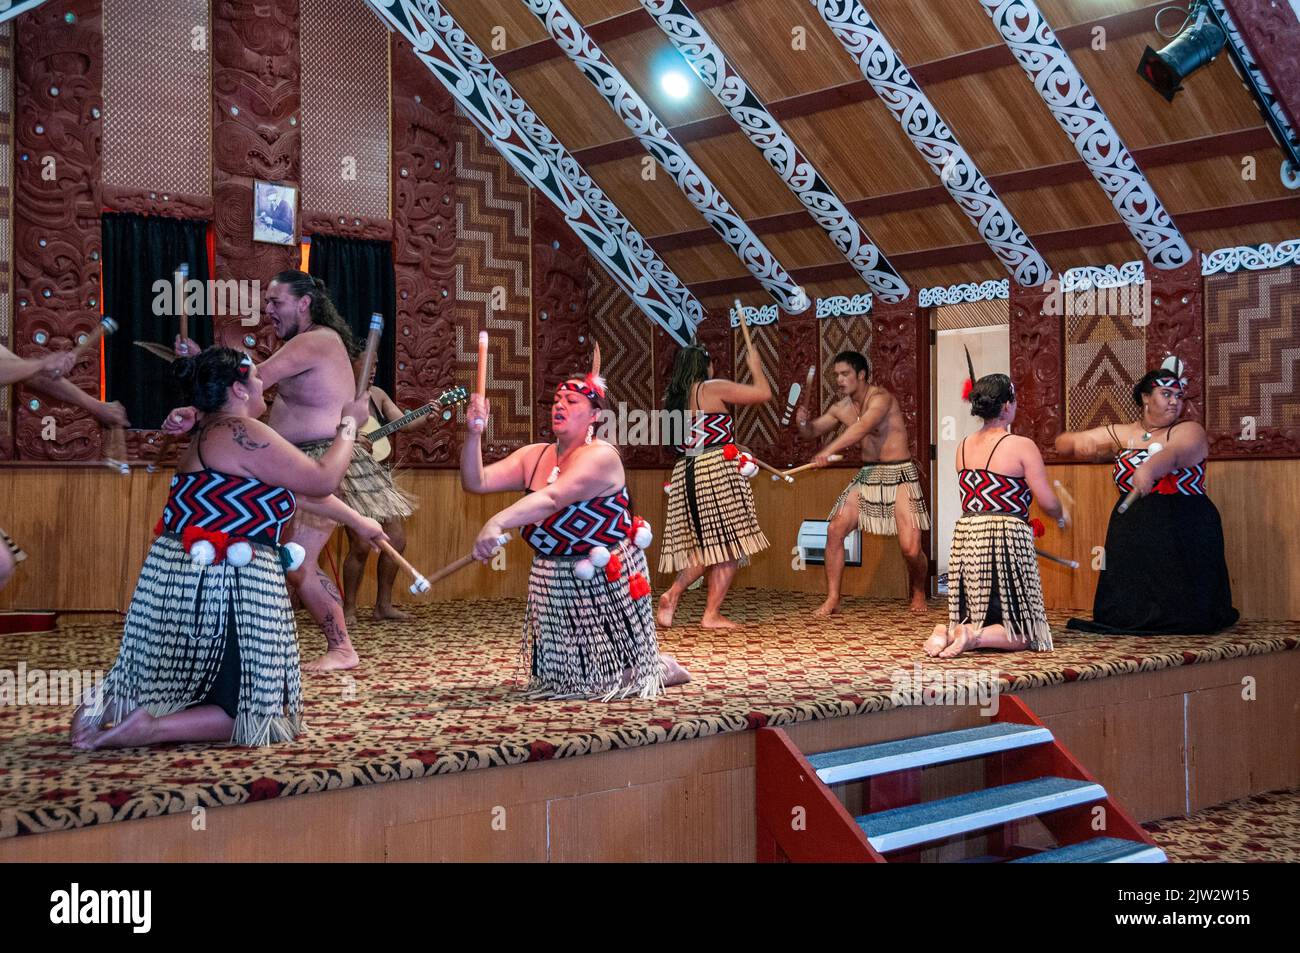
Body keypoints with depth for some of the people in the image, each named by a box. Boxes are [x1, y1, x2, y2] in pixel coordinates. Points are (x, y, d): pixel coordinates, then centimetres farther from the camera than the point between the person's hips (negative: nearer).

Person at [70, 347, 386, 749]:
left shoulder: (211, 434, 18)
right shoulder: (241, 432, -14)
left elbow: (300, 489, 25)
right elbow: (322, 480, -9)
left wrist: (358, 522, 30)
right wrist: (349, 424, 5)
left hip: (178, 581, 10)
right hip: (224, 590, -10)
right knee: (258, 712, 2)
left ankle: (111, 703, 4)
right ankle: (152, 728, -14)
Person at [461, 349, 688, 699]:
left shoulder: (601, 457, -19)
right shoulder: (533, 456, 3)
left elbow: (551, 499, -34)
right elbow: (477, 482, -3)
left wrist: (497, 523, -47)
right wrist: (474, 434, -19)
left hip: (606, 581, -7)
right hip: (553, 581, 7)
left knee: (611, 677, 6)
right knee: (559, 677, 16)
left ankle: (660, 669, 36)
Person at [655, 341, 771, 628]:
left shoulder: (673, 398, 17)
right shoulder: (713, 388, -3)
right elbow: (764, 393, -3)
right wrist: (755, 366, 16)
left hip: (685, 474, 7)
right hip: (717, 472, -7)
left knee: (704, 547, 16)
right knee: (728, 547, -1)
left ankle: (672, 594, -1)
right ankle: (711, 614, -2)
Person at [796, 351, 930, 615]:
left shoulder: (881, 398, -16)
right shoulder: (841, 408, 5)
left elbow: (861, 429, -33)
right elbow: (812, 432, 12)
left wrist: (828, 451, -42)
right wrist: (803, 422, -12)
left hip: (900, 475, -6)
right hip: (867, 474, 6)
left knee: (910, 547, -12)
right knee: (835, 529, -9)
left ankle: (918, 593, 20)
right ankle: (832, 599, 0)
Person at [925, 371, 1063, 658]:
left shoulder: (963, 447, 10)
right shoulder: (1022, 446, -7)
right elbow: (1048, 503, -7)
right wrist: (1061, 516, 17)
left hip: (965, 537, 6)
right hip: (1005, 538, -6)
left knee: (976, 618, 20)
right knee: (1021, 633, 5)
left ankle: (948, 632, -9)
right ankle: (974, 637, -21)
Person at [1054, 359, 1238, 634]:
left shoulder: (1189, 431, -3)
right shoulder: (1119, 434, 9)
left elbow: (1174, 453, -28)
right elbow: (1063, 442, 13)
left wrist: (1149, 468, -50)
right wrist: (1082, 445, -11)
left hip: (1183, 538, -3)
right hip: (1131, 538, 3)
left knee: (1182, 614, -4)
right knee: (1122, 616, 2)